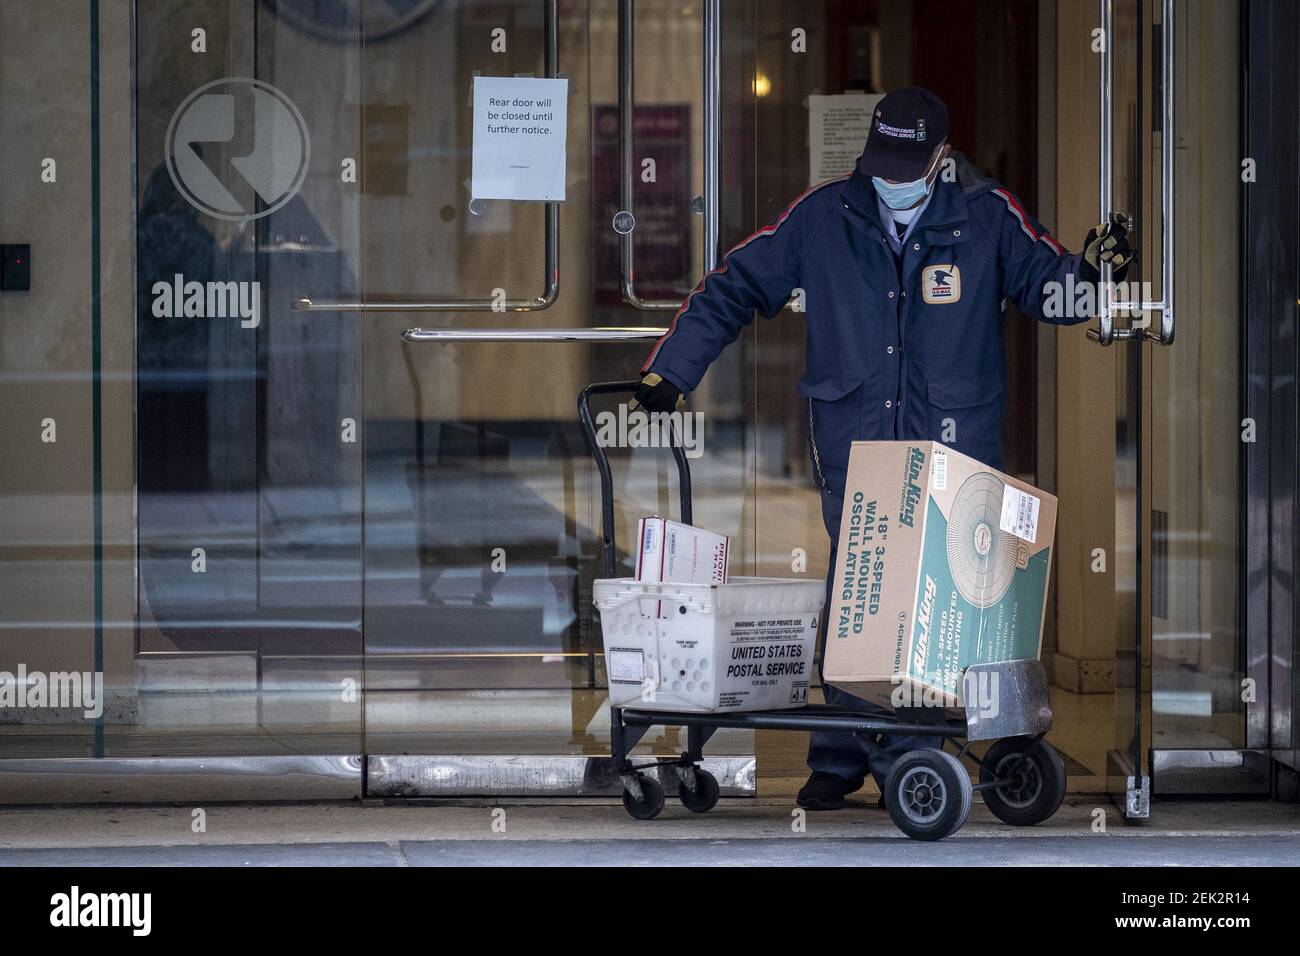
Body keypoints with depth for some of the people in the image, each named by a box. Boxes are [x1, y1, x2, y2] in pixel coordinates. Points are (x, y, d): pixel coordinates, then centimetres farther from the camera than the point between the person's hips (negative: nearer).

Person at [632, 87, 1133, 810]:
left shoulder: (989, 217, 0)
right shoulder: (823, 216, 4)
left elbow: (1045, 284, 5)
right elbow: (735, 287, 9)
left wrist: (1090, 270, -19)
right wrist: (670, 370, 5)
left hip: (952, 448, -1)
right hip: (853, 444, 1)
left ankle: (909, 758, 6)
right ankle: (840, 759, 10)